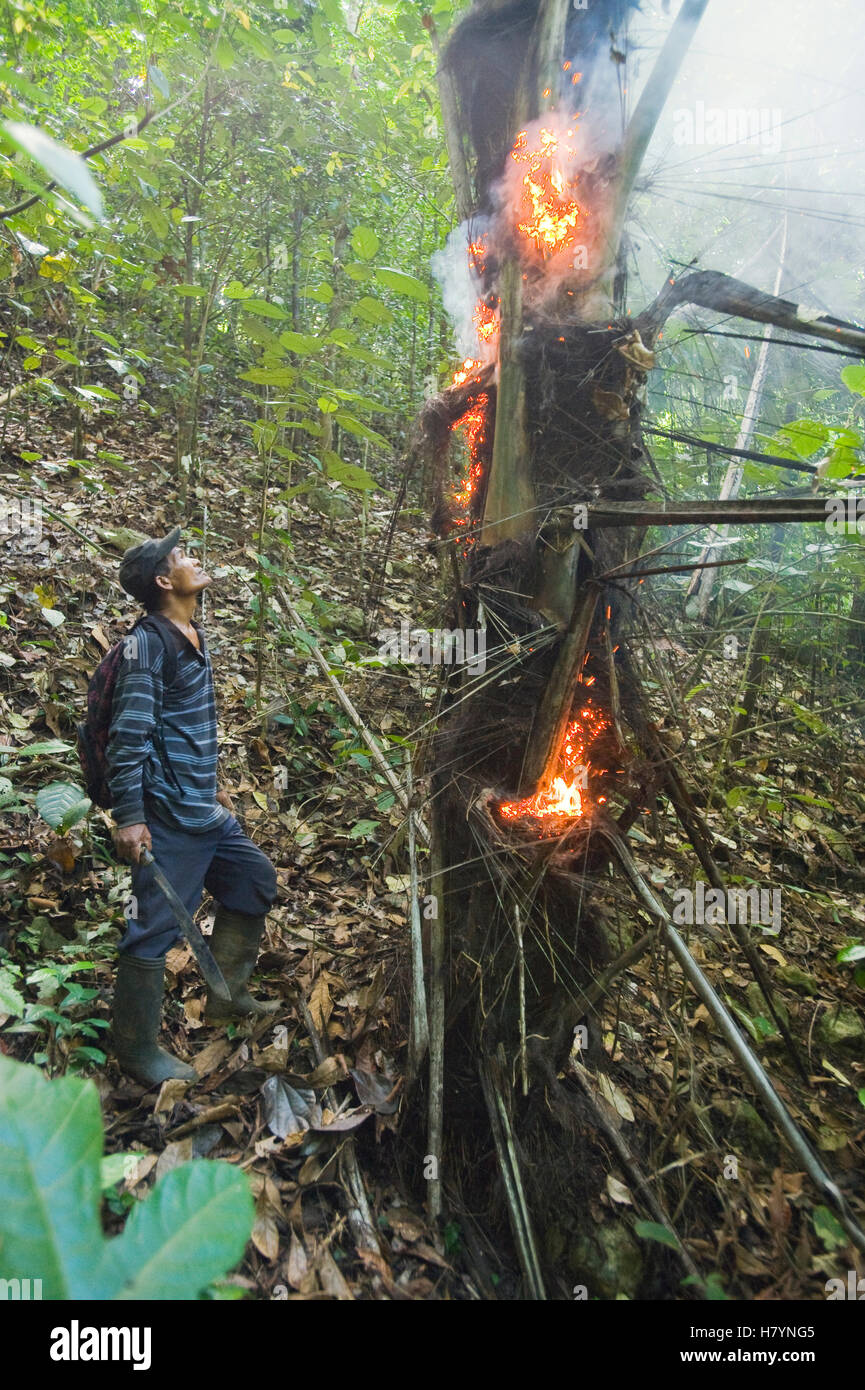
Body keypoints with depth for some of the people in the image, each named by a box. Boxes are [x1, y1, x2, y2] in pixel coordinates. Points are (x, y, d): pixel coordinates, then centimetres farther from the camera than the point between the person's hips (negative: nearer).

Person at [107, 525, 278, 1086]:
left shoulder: (196, 637, 13)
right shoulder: (148, 643, -14)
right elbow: (128, 735, -19)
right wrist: (129, 817, -22)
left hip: (207, 809, 10)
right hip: (169, 816, -10)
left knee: (256, 881, 18)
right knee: (155, 927, -2)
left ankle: (227, 997, 34)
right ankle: (136, 1047, 17)